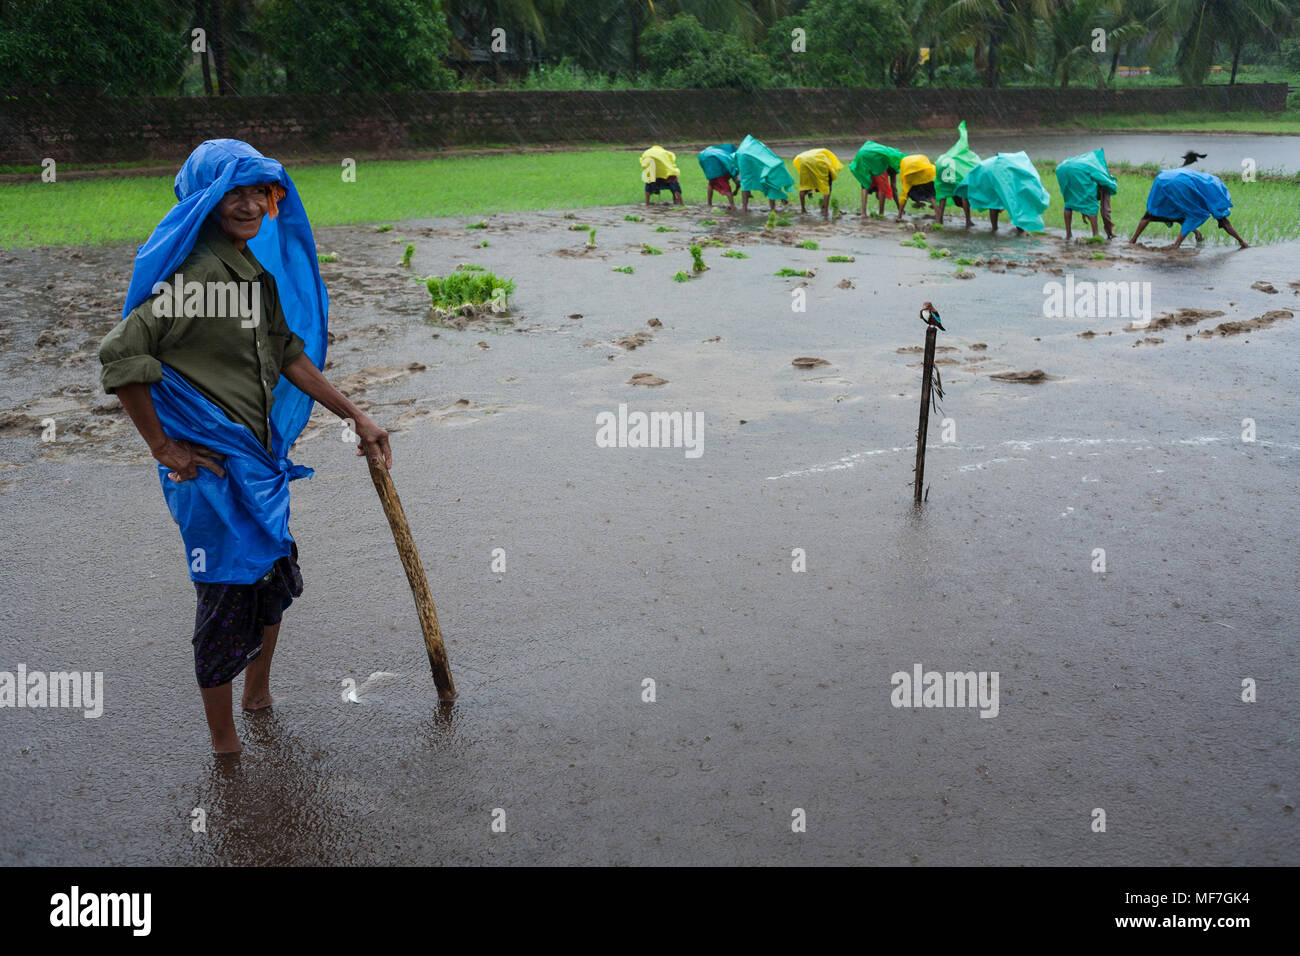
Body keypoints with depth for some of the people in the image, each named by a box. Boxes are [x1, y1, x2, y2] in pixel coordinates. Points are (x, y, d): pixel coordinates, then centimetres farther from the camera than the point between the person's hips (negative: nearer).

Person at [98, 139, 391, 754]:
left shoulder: (262, 267, 7)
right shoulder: (190, 271, -19)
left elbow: (288, 353, 12)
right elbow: (121, 358, -21)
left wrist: (353, 416, 10)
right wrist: (162, 448, -17)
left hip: (263, 450, 8)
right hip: (212, 463, -8)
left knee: (275, 576, 21)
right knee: (229, 596, 2)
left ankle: (257, 694, 45)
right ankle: (224, 745, 21)